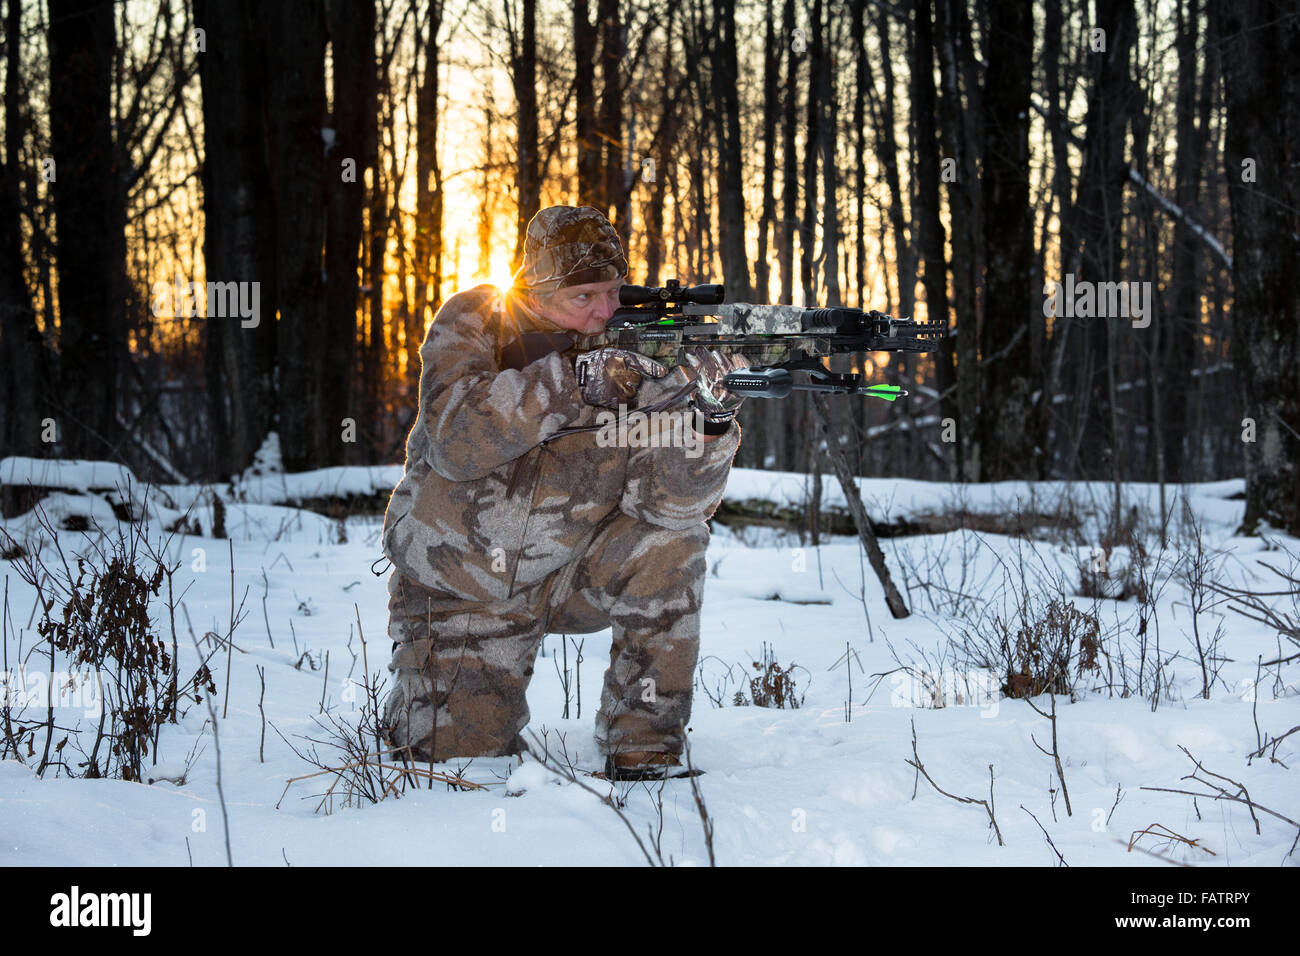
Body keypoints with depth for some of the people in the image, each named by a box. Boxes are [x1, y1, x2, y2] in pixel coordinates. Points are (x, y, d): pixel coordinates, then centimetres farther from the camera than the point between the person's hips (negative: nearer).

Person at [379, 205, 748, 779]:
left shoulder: (635, 353, -12)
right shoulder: (471, 324, -15)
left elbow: (667, 499, -22)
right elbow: (457, 437, -35)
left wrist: (710, 421, -41)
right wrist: (576, 382, -43)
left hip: (564, 574, 2)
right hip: (459, 588, -2)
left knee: (671, 542, -25)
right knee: (462, 754, -12)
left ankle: (643, 751, -14)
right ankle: (421, 694, 25)